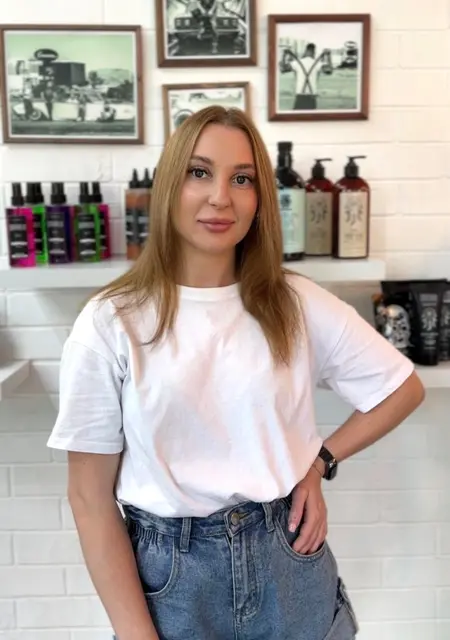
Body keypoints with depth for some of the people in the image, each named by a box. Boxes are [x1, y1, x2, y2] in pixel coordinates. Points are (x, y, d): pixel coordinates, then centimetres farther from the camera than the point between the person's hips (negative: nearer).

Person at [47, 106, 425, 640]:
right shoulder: (110, 323, -11)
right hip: (169, 574, -2)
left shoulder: (297, 305, -6)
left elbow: (404, 388, 8)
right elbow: (91, 496, -8)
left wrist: (320, 460, -1)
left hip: (287, 563, 2)